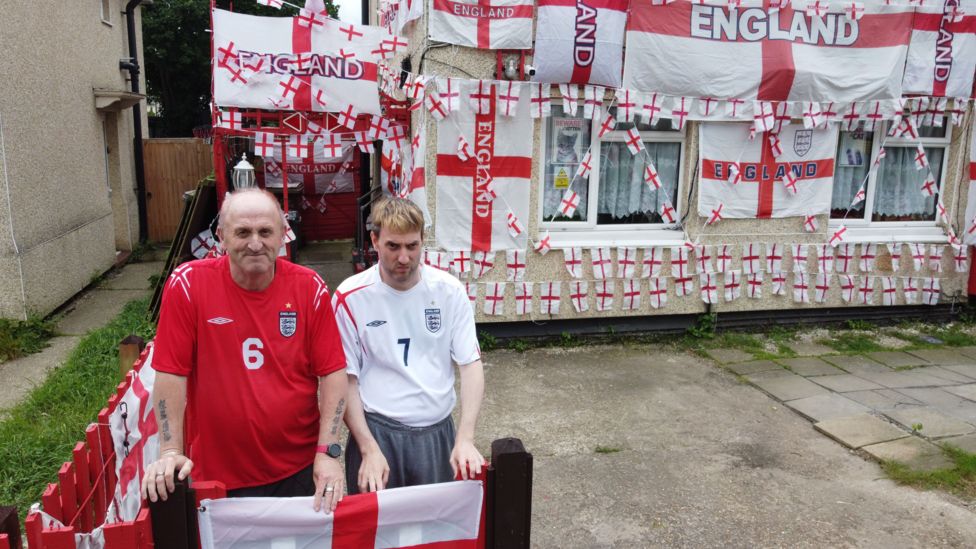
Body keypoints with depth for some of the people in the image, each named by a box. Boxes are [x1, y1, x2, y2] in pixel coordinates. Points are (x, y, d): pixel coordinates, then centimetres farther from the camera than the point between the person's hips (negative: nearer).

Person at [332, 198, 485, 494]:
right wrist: (369, 449, -12)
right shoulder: (350, 297, -9)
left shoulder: (450, 291, -3)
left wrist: (465, 438, -14)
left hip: (438, 431, 2)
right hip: (375, 429, -2)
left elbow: (471, 365, -3)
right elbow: (346, 379, -4)